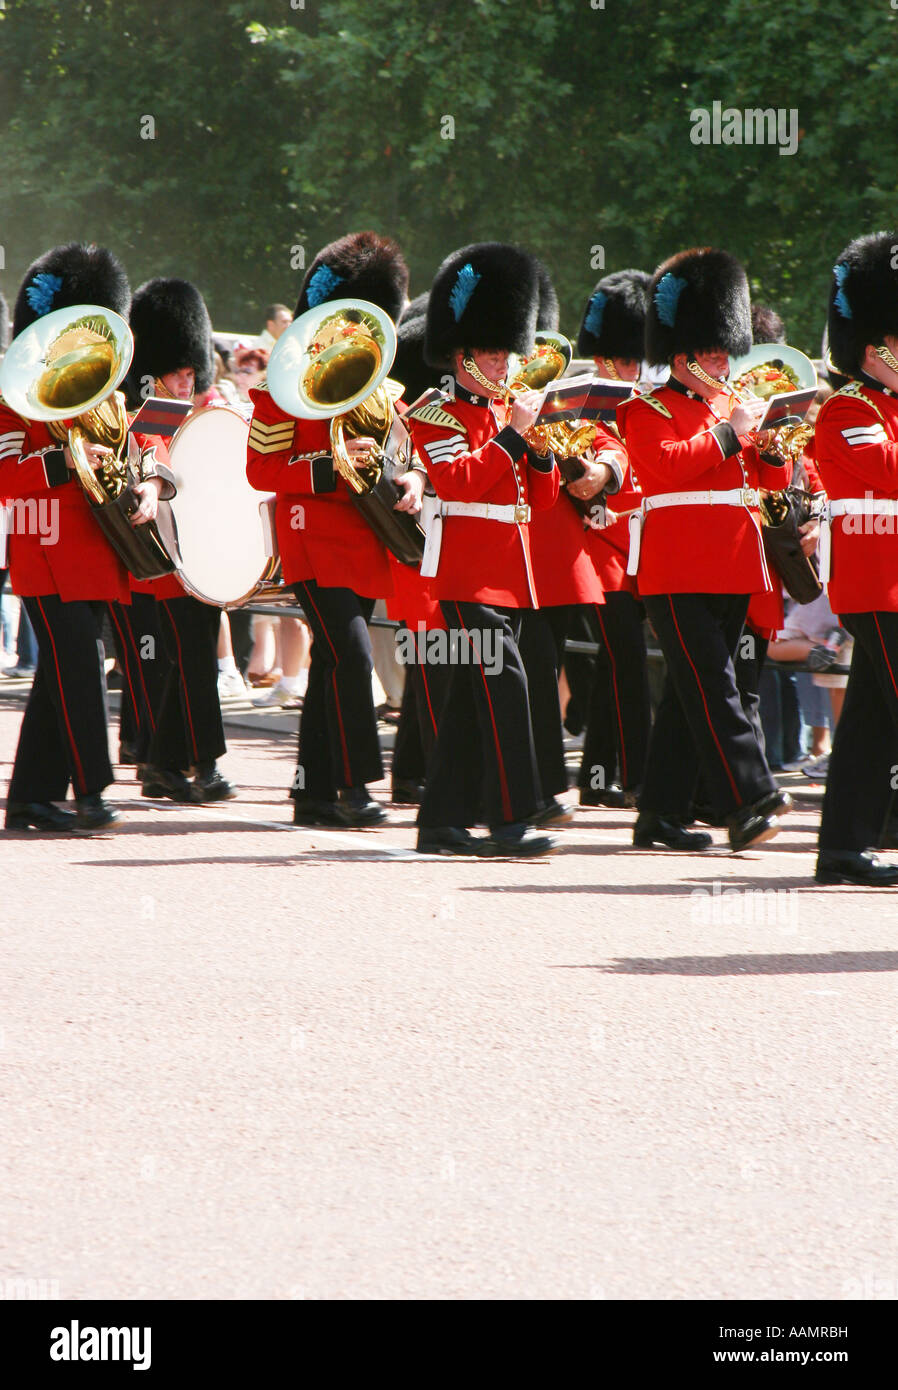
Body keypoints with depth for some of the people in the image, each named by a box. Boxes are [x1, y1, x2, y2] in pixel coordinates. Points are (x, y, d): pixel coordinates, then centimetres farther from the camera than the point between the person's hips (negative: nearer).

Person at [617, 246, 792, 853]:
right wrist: (730, 433, -15)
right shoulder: (649, 411, -1)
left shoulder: (730, 407, 21)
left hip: (733, 568, 8)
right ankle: (750, 799, -22)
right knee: (711, 684, -14)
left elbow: (772, 479, 19)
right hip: (679, 569, -8)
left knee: (691, 691, 8)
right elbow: (667, 463, -19)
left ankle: (662, 815, 10)